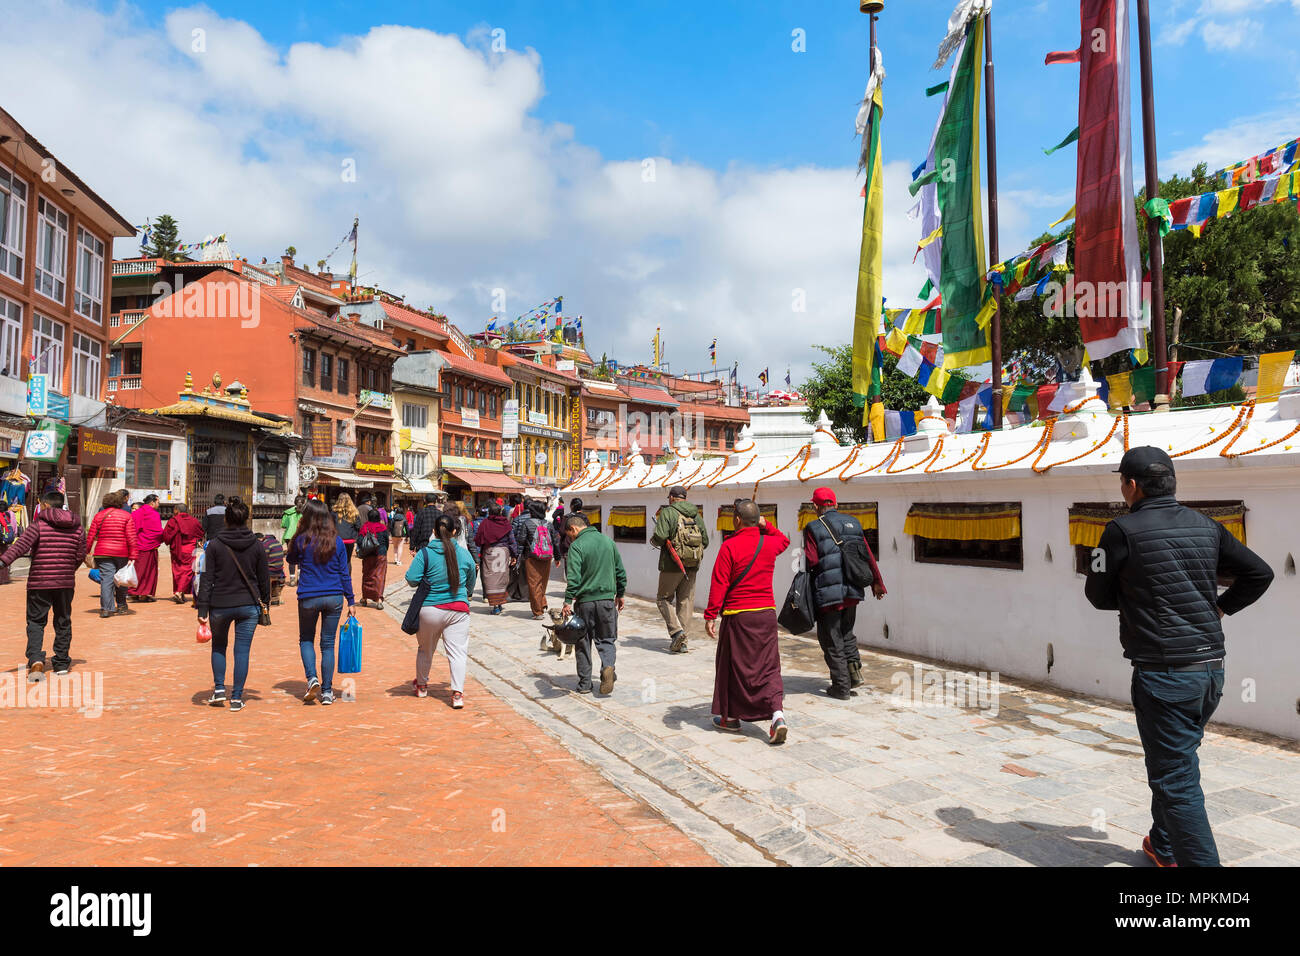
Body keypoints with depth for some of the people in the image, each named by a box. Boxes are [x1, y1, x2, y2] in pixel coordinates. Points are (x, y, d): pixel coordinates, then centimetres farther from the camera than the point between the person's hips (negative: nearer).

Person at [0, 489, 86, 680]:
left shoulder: (38, 524, -6)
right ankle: (61, 663, 19)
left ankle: (36, 660, -12)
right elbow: (80, 555, 8)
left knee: (35, 622, 6)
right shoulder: (77, 527, 6)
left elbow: (21, 546, -21)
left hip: (39, 582, -3)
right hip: (66, 583, 3)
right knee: (63, 622, 14)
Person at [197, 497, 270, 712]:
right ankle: (236, 698, 6)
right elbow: (264, 578, 5)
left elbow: (207, 579, -6)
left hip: (220, 605, 0)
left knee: (218, 646, 22)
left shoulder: (214, 545, -6)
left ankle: (219, 689, 17)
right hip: (249, 606, 1)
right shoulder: (256, 546, -1)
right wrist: (264, 601, 18)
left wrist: (202, 609, -3)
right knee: (242, 650, 5)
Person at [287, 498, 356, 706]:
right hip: (334, 597, 2)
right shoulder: (337, 541, -1)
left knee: (306, 640, 18)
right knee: (328, 644, 9)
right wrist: (351, 601, 8)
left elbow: (291, 560, 15)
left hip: (308, 598, -2)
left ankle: (312, 679, -3)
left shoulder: (302, 540, -6)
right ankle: (327, 692, 10)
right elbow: (344, 573, 2)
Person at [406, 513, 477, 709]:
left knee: (425, 649, 19)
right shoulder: (465, 554, 2)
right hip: (458, 609, 0)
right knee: (457, 651, 1)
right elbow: (470, 585, 13)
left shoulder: (424, 553, -7)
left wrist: (414, 562, 10)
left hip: (430, 609, 0)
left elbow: (412, 580, -9)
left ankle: (421, 685, 36)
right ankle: (457, 693, -7)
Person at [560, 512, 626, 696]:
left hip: (584, 600, -4)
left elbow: (573, 578, -18)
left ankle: (585, 684, 15)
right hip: (607, 599, 4)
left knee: (583, 642, 10)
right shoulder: (608, 541, 8)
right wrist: (620, 595, 24)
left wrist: (568, 602, -16)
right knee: (607, 639, 14)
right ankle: (608, 666, -13)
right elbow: (620, 572, 14)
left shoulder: (577, 546, -10)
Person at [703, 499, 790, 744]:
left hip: (737, 616, -4)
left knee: (733, 665, 10)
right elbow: (784, 540, 31)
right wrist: (766, 526, 16)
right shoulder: (770, 543, 4)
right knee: (768, 666, 9)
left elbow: (719, 584, -12)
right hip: (767, 613, 4)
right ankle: (777, 713, -8)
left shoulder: (730, 546, -11)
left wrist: (710, 616, -8)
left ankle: (731, 716, 22)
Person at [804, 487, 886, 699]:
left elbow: (811, 562, -14)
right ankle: (854, 669, 11)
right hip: (852, 590, 6)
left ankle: (842, 687, 9)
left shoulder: (814, 528, -9)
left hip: (828, 592, -5)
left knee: (832, 640, 5)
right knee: (846, 632, 25)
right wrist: (877, 583, 17)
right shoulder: (853, 523, 7)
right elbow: (868, 556, 9)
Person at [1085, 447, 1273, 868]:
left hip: (1164, 672, -8)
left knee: (1175, 778, -1)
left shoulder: (1123, 530, -11)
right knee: (1176, 762, 23)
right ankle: (1165, 846, 39)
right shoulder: (1206, 526, 7)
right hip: (1212, 666, 8)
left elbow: (1098, 594, -2)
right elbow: (1260, 572, 12)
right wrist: (1218, 608, 16)